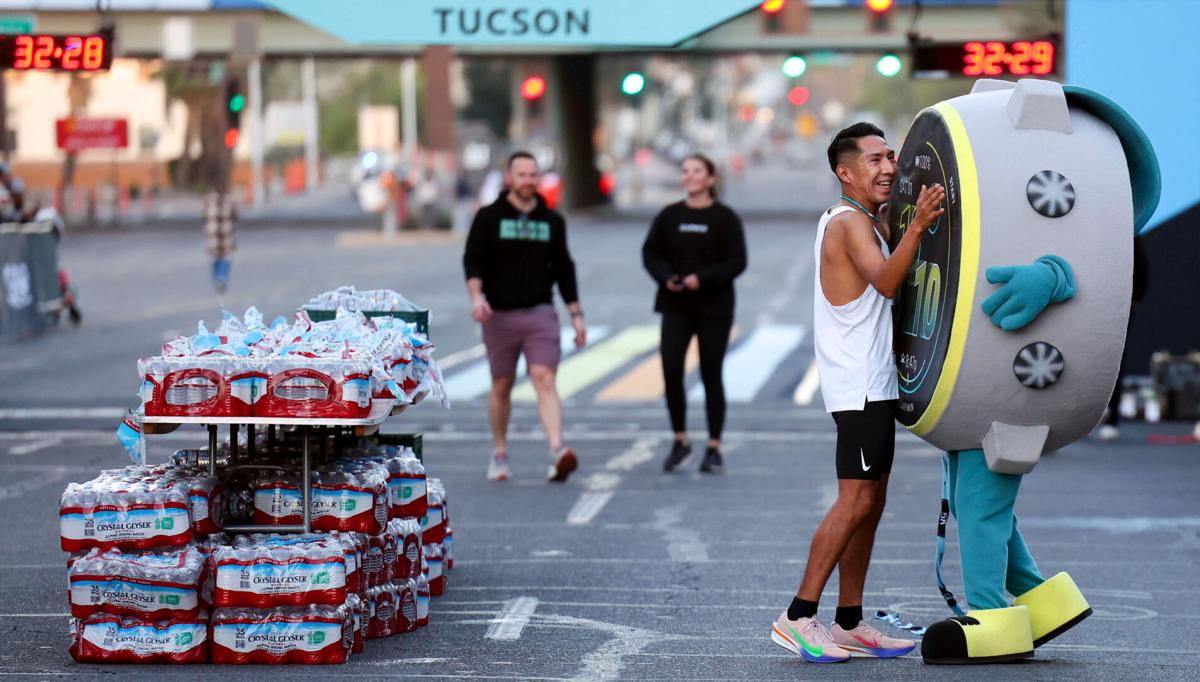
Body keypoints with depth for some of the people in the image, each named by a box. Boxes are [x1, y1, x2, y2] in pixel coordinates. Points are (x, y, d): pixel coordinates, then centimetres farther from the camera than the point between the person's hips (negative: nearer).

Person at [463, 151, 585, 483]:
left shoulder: (552, 221, 9)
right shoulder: (489, 217, 1)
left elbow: (563, 268, 15)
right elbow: (472, 259, -6)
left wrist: (576, 314, 12)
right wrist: (477, 296, -24)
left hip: (540, 314, 1)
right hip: (499, 315, -1)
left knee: (544, 380, -14)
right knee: (501, 386, 10)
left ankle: (557, 453, -28)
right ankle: (499, 455, 25)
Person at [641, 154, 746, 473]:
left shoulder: (725, 218, -2)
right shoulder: (669, 216, 6)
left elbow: (737, 262, -6)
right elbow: (651, 253, 8)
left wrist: (702, 278, -18)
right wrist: (666, 277, -12)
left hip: (714, 306, -2)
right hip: (675, 306, 2)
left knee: (711, 376, 2)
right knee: (670, 369, -11)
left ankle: (713, 448, 10)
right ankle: (680, 441, 5)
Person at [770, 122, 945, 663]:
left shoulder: (869, 223, 18)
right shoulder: (849, 223, -12)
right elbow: (886, 282, -29)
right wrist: (917, 225, -42)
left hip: (873, 384, 10)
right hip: (859, 385, -10)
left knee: (869, 502, 9)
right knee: (856, 499, -14)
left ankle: (849, 623, 11)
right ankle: (798, 617, -14)